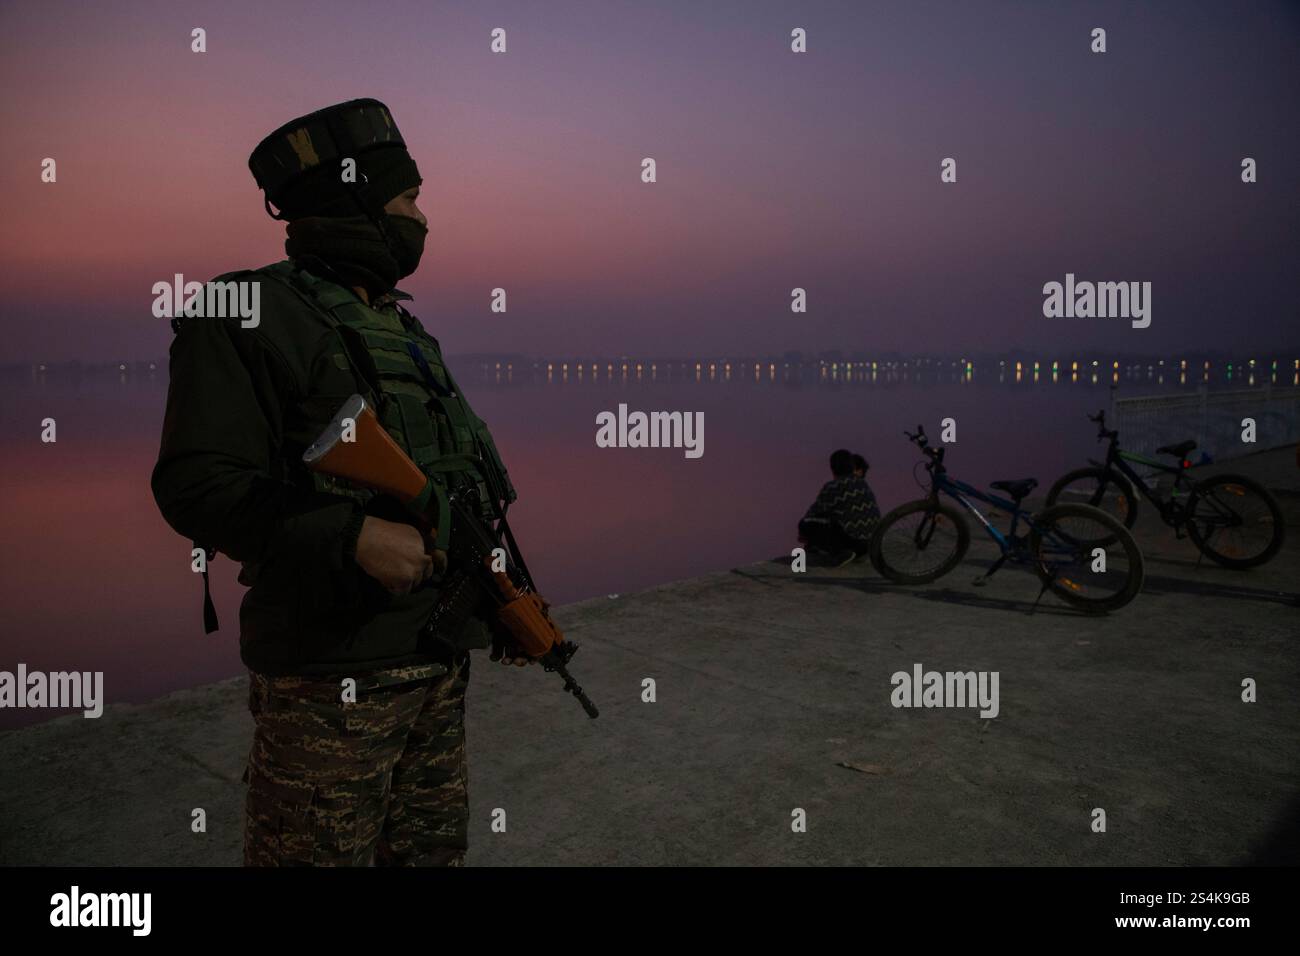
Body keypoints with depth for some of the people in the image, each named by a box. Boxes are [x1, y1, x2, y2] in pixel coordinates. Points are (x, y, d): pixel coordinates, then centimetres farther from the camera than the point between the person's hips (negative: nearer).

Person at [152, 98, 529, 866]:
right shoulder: (252, 315, -8)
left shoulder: (406, 332, 16)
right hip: (334, 677, -8)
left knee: (433, 849, 17)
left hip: (441, 665, 8)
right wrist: (356, 538, -28)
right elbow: (198, 484, -17)